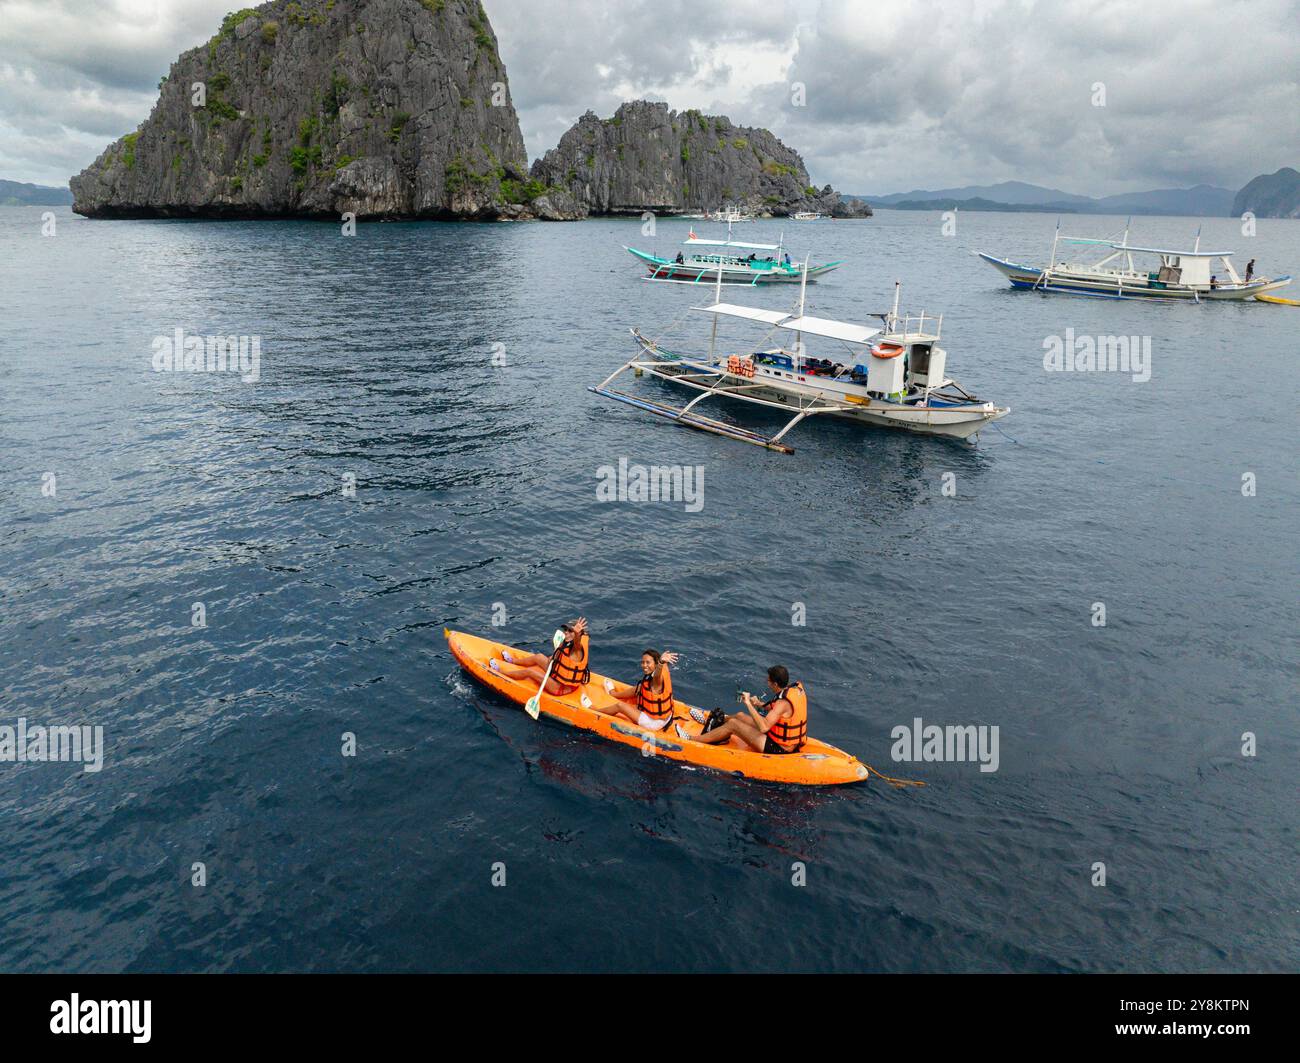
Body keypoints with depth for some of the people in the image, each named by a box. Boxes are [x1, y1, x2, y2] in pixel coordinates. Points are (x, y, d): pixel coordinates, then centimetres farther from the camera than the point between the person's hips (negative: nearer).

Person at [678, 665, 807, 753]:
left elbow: (763, 727, -38)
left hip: (778, 749, -9)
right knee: (739, 716, 18)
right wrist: (760, 704, 2)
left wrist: (748, 704, -29)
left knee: (732, 724, -6)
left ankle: (690, 740, 3)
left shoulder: (783, 703, -29)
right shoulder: (797, 688, -1)